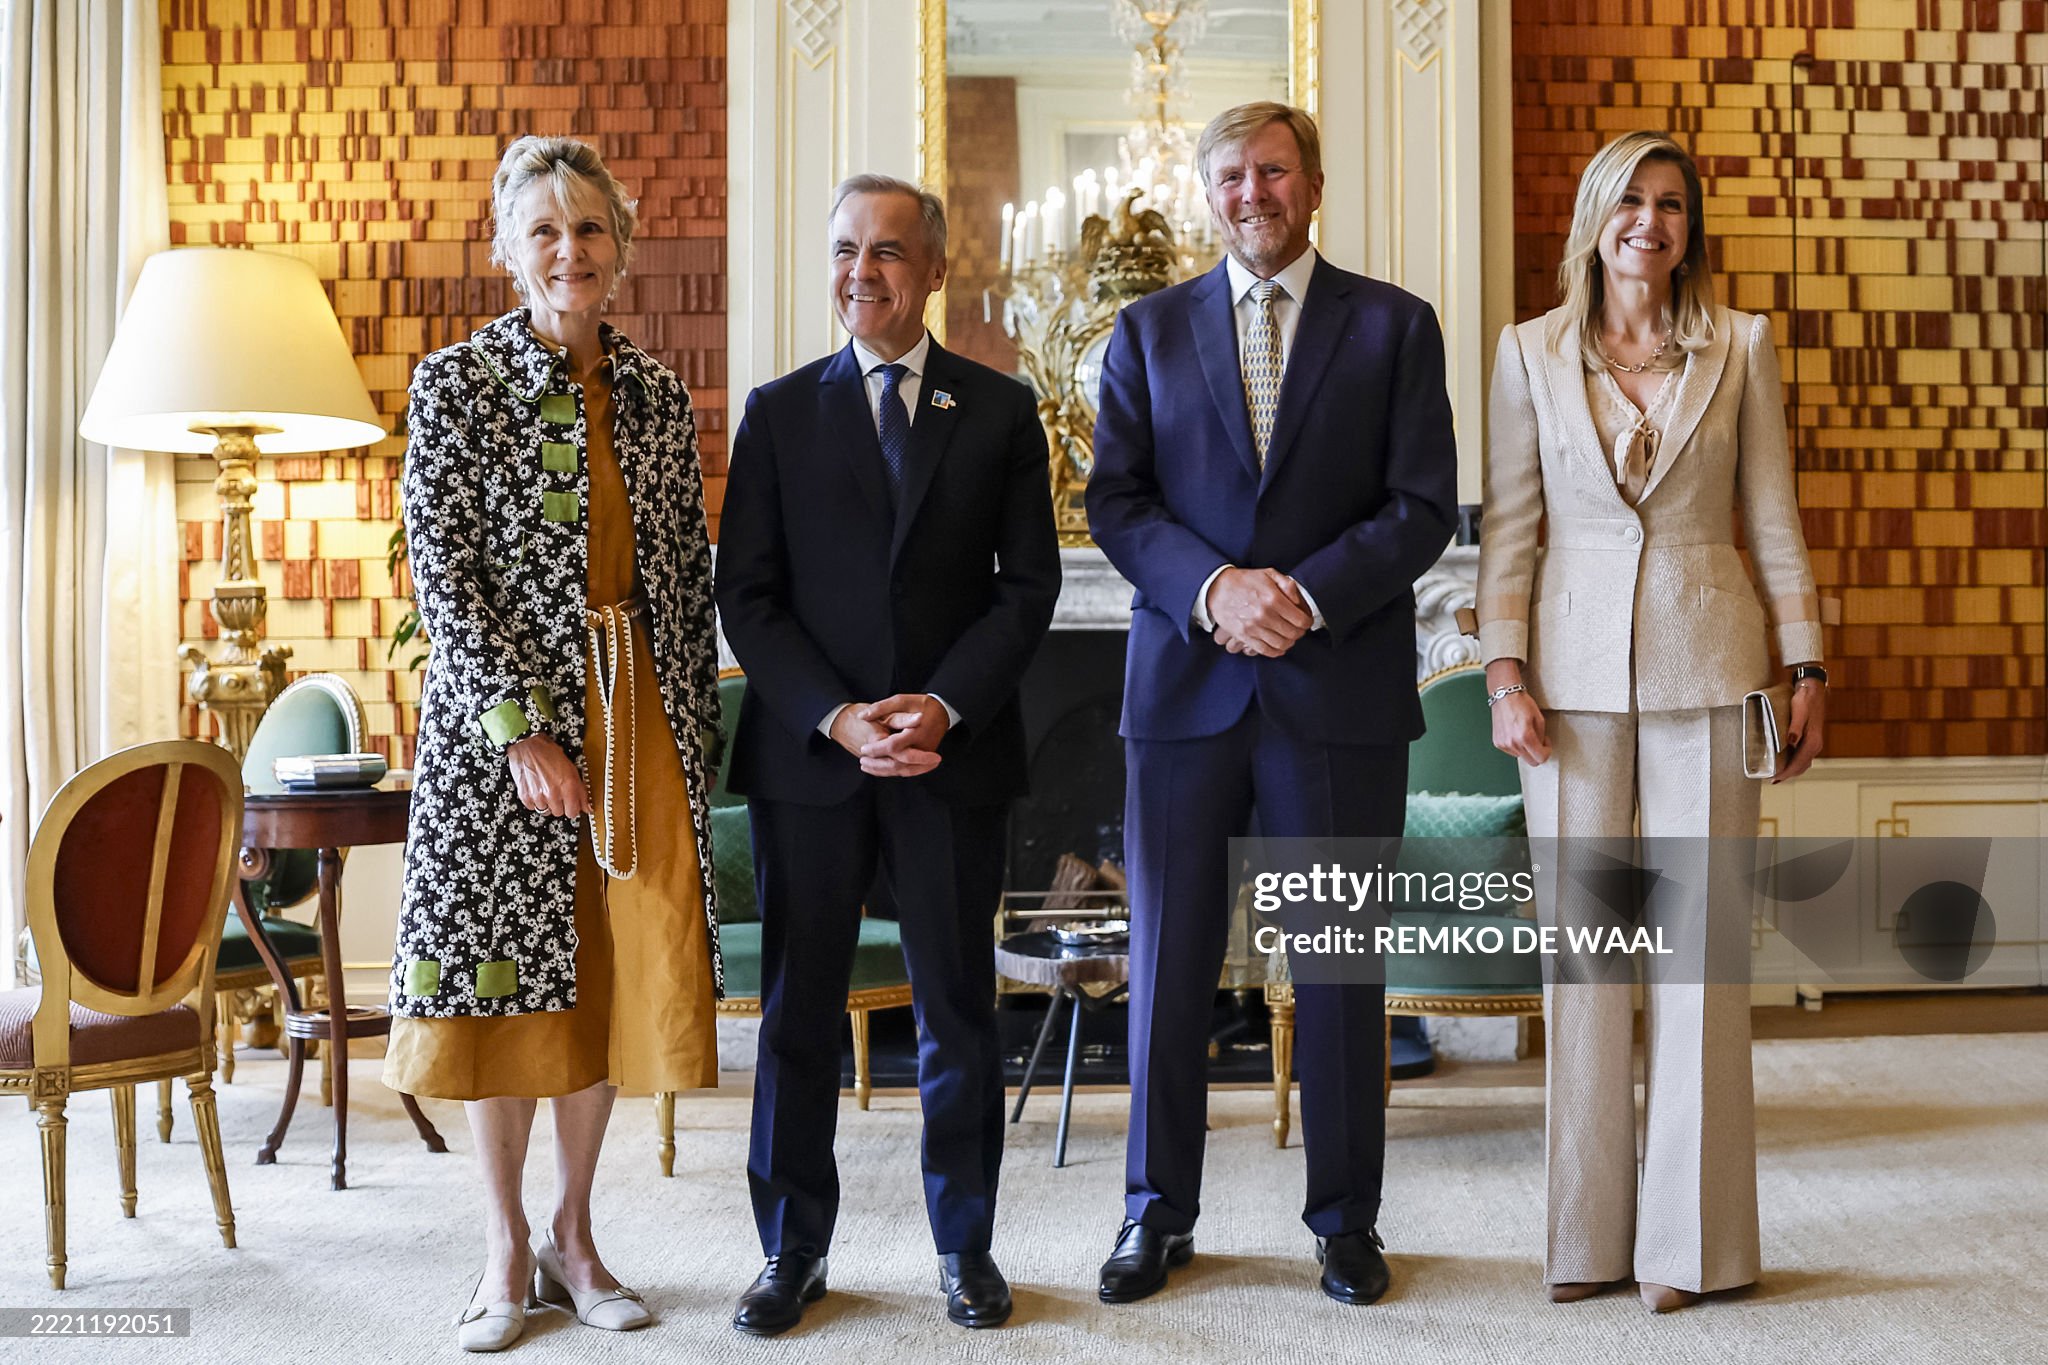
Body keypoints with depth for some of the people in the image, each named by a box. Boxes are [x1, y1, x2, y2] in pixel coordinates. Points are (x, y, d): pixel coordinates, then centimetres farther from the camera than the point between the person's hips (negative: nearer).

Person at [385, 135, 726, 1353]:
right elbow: (442, 569, -9)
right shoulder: (457, 381, -3)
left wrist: (695, 722, 5)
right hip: (504, 711, -3)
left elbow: (690, 568, 10)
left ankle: (574, 1235, 23)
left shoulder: (658, 392, 8)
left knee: (621, 971, 6)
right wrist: (523, 732, -15)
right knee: (511, 970, 3)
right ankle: (506, 1250, 20)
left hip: (643, 710, 4)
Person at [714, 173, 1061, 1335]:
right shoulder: (780, 410, 6)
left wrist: (944, 706, -11)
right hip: (808, 751, 0)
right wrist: (838, 717, -12)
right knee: (799, 1009, 6)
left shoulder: (1001, 409, 7)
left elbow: (1031, 583, 2)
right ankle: (794, 1251, 21)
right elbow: (746, 593, 1)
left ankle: (967, 1245, 22)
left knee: (959, 1007, 8)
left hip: (957, 750, 0)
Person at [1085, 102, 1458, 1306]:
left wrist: (1310, 595, -14)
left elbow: (1425, 506, -1)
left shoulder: (1395, 326, 7)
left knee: (1342, 967, 7)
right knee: (1168, 964, 6)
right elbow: (1115, 501, 3)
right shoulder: (1150, 330, 11)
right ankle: (1160, 1213, 22)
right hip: (1186, 685, 1)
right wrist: (1214, 586, -13)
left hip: (1343, 686, -1)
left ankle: (1346, 1219, 23)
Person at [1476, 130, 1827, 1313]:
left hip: (1705, 668, 0)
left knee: (1701, 940, 2)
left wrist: (1808, 666, 2)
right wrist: (1505, 670, -4)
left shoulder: (1742, 347, 6)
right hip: (1576, 671, 0)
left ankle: (1691, 1236, 15)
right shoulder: (1532, 352, 6)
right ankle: (1589, 1234, 16)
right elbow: (1510, 527, 4)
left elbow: (1775, 519, 7)